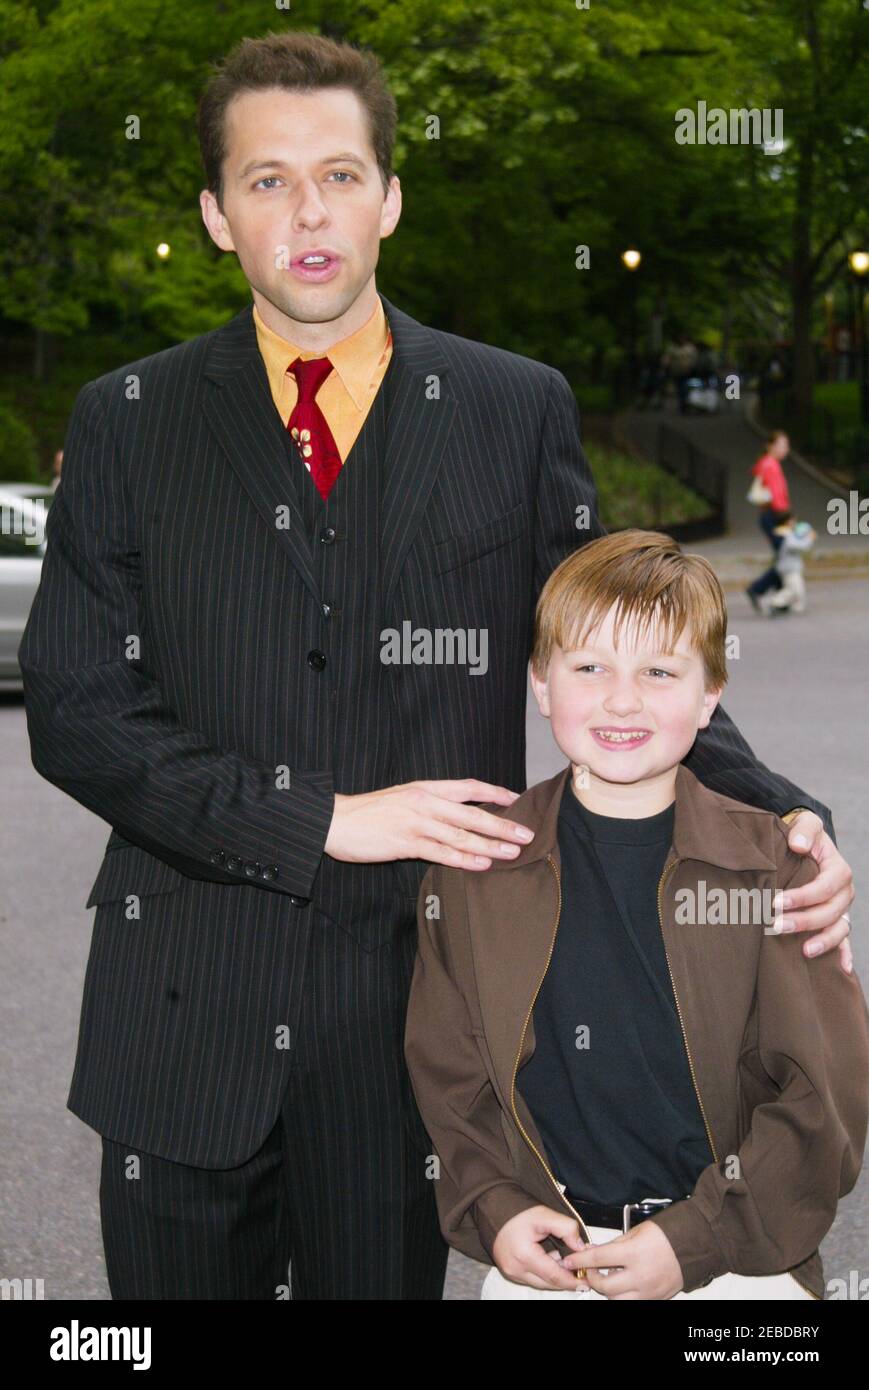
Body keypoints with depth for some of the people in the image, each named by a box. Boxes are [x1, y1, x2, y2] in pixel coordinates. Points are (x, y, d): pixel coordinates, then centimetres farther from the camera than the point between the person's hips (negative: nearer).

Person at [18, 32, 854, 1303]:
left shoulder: (519, 411, 3)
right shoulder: (129, 421, 3)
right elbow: (76, 712, -4)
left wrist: (777, 818, -12)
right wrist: (322, 819, -14)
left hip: (413, 1007, 0)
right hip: (188, 1017, 1)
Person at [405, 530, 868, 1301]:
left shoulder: (775, 863, -1)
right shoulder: (475, 866, 5)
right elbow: (446, 1071, 10)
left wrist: (695, 1239, -10)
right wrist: (494, 1211, -5)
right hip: (546, 1255, 1)